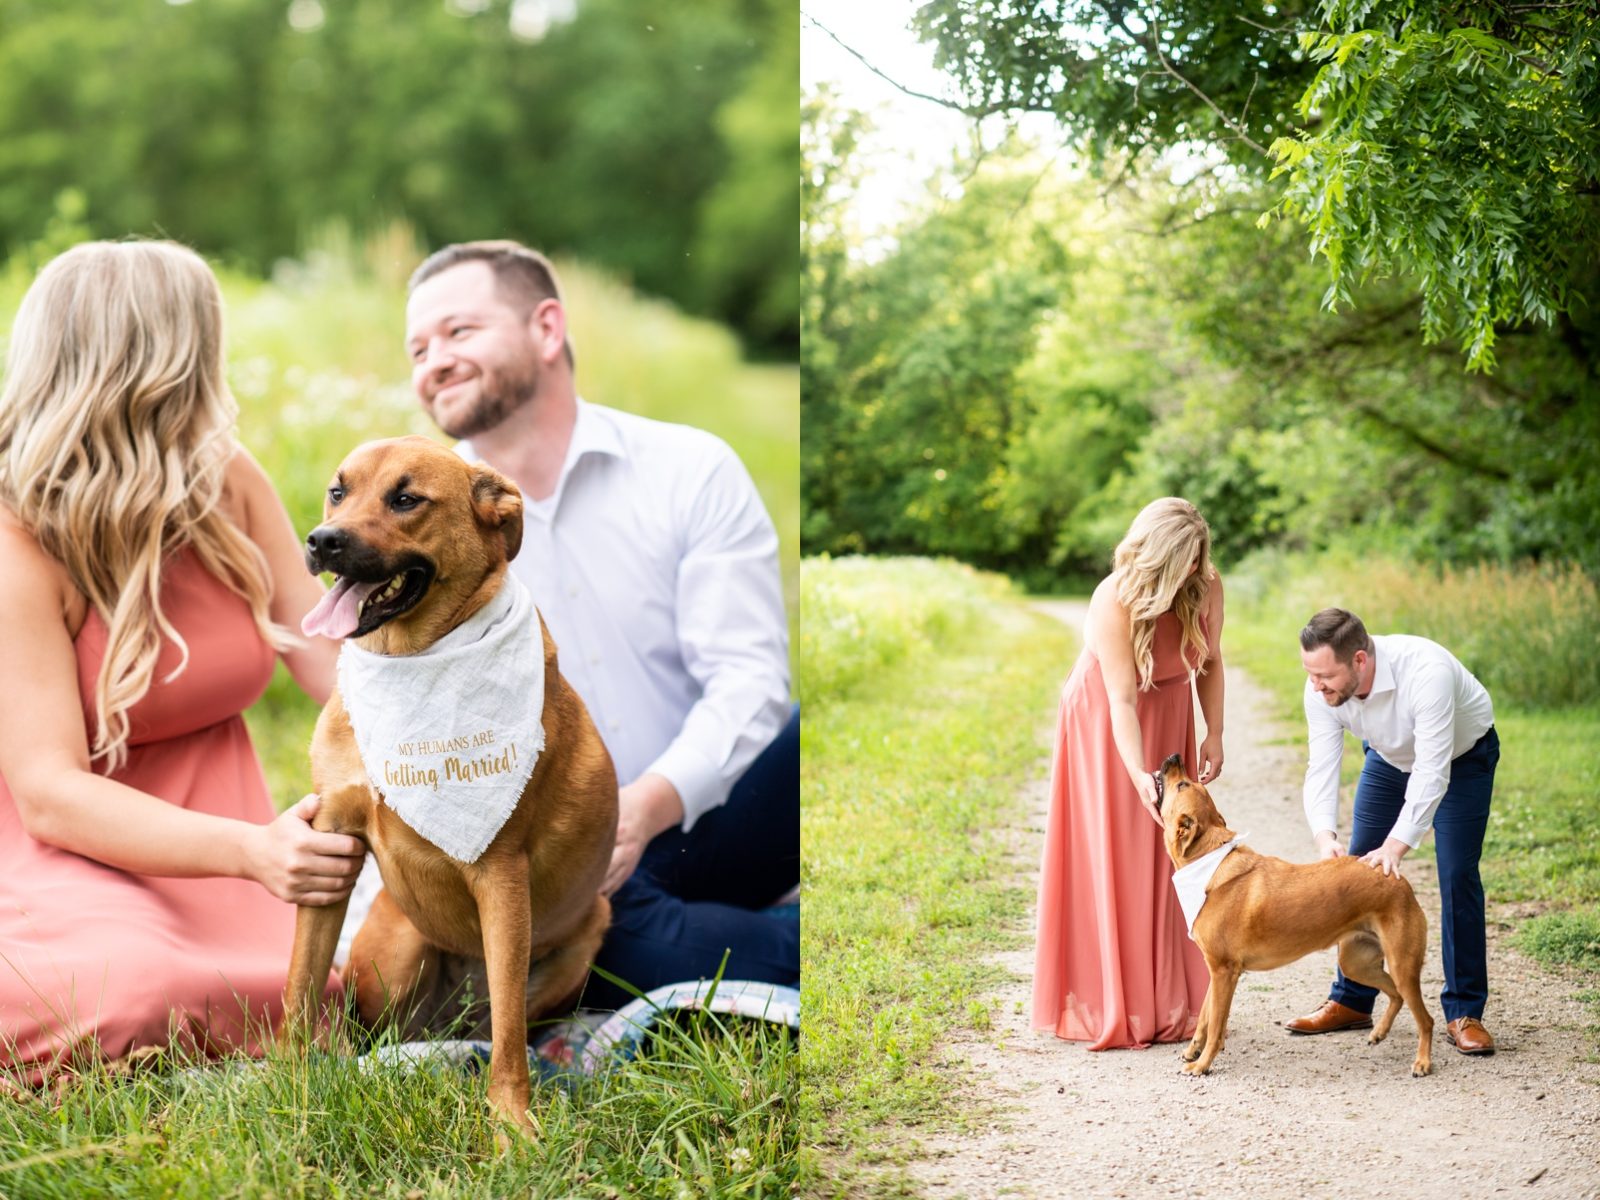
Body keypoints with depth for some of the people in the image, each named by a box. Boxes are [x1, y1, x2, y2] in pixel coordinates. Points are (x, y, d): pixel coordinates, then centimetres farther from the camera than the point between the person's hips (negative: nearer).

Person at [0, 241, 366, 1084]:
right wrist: (249, 851, -39)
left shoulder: (232, 487, 3)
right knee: (135, 988, -37)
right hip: (71, 854, -5)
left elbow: (336, 660, 4)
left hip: (222, 840, 6)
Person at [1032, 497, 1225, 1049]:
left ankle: (1168, 1001, 12)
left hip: (1168, 719, 5)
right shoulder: (1115, 603, -31)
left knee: (1168, 855, 4)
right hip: (1105, 729, -4)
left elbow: (1210, 661, 0)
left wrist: (1214, 734, -6)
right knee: (1109, 862, -2)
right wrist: (1140, 776, -42)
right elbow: (1122, 701, -32)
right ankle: (1109, 1007, 4)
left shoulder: (1206, 587, -16)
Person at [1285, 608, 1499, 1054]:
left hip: (1462, 755, -5)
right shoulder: (1323, 689, -27)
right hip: (1389, 757, 5)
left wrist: (1397, 845, -51)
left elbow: (1433, 772, -43)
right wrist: (1324, 836, -43)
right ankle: (1352, 1001, 10)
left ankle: (1464, 1013, -6)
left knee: (1457, 875, -14)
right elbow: (1321, 768, -26)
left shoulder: (1426, 672, -43)